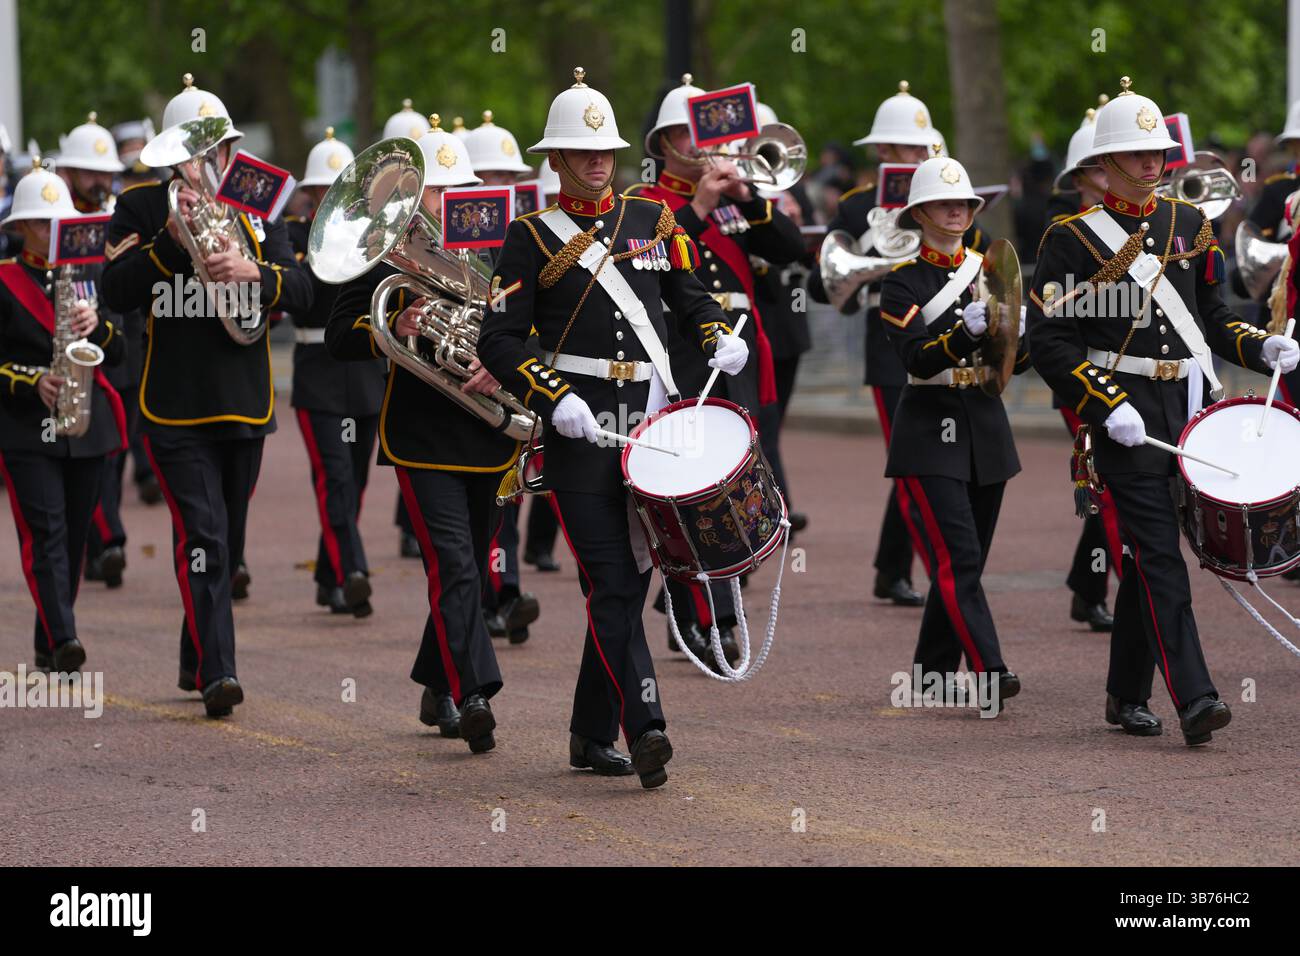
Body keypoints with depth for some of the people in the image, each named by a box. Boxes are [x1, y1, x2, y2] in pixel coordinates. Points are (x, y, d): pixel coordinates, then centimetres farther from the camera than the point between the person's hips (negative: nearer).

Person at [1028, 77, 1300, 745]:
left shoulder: (1190, 225, 13)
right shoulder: (1072, 238, -3)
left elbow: (1210, 315, 21)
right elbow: (1049, 342, -7)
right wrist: (1108, 407, -18)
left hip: (1189, 409, 5)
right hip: (1124, 416, -5)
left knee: (1148, 553, 11)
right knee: (1158, 553, -12)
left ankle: (1127, 695, 22)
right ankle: (1194, 698, -19)